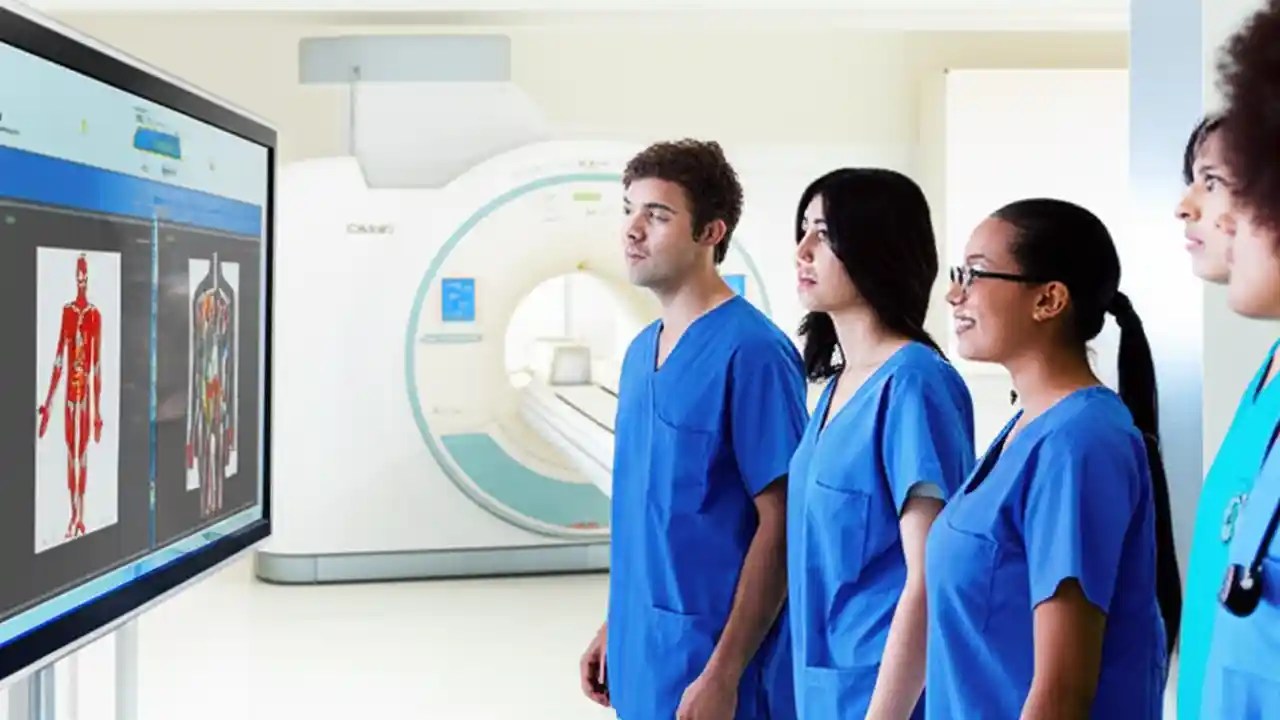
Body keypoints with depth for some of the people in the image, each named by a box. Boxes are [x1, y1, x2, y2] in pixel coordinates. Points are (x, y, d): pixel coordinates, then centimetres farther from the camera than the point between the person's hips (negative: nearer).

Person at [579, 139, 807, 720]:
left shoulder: (750, 352, -15)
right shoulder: (641, 351, 10)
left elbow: (780, 526, -16)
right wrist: (615, 627, 15)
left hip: (709, 662, -8)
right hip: (642, 659, 8)